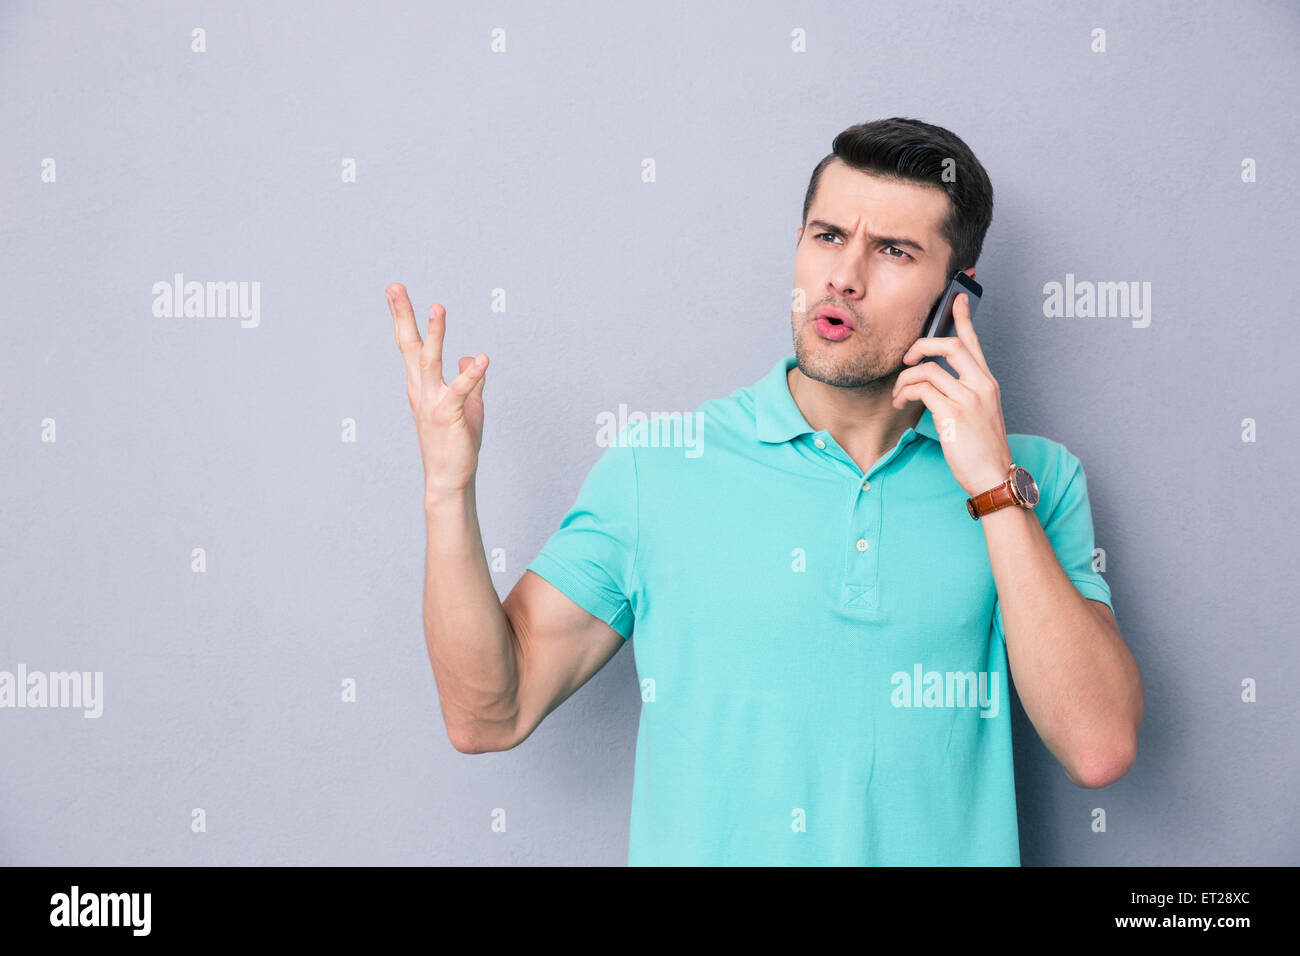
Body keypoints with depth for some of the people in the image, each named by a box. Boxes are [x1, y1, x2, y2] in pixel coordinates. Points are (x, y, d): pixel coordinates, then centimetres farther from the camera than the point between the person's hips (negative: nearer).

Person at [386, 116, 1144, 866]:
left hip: (948, 851, 1)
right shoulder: (657, 461, 1)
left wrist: (995, 487, -11)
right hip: (698, 849, 0)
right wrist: (450, 487, -11)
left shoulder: (1036, 480, 3)